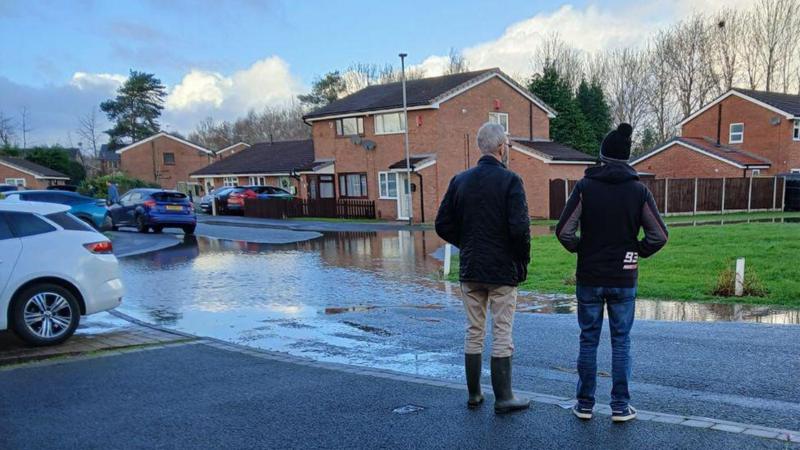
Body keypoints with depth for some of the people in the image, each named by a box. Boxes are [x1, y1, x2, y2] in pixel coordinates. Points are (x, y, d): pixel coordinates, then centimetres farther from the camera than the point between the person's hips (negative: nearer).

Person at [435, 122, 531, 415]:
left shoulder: (460, 181, 4)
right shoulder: (509, 181, -12)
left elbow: (443, 225, 3)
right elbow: (520, 228, -19)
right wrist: (523, 260, -4)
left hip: (470, 270, 5)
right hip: (503, 270, -4)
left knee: (474, 332, 13)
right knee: (502, 334, 4)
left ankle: (474, 394, 22)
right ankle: (503, 398, 10)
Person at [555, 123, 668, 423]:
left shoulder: (585, 187, -6)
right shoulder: (638, 190, -2)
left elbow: (564, 231, -13)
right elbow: (659, 235, -5)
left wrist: (580, 249, 6)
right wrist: (636, 252, 11)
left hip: (589, 278, 0)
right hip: (624, 279, 1)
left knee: (588, 340, 9)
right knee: (621, 341, 10)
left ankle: (585, 404, 16)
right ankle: (620, 406, 13)